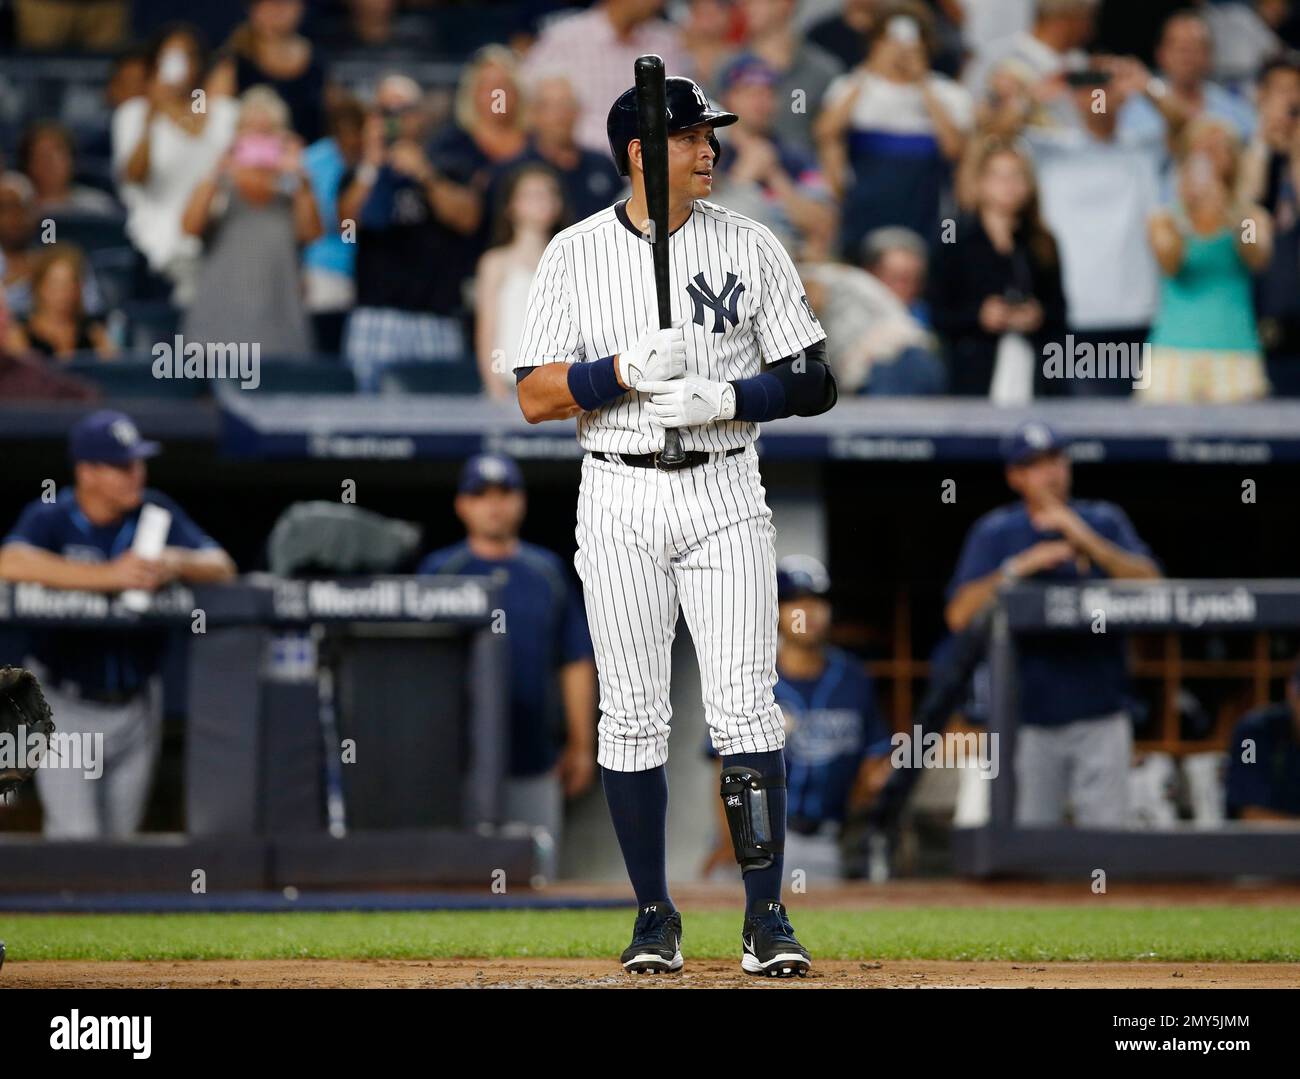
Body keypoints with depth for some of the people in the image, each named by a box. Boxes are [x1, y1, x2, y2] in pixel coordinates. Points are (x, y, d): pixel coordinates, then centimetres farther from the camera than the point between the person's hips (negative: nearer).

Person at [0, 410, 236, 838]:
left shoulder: (156, 512, -2)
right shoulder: (50, 518, -14)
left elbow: (221, 567, -9)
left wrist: (178, 563, -33)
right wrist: (109, 576, -40)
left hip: (135, 705, 4)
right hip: (67, 707, -4)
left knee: (119, 835, 14)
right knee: (76, 839, -10)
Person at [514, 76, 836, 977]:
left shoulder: (749, 248, 3)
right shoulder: (576, 254, 3)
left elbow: (814, 383, 2)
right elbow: (537, 398, -1)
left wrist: (723, 399, -14)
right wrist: (626, 370, -17)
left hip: (724, 496, 0)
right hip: (620, 503, 0)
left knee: (745, 707, -8)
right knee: (632, 714, 2)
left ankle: (766, 915, -7)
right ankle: (655, 915, 12)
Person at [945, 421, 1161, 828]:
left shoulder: (1104, 522, 9)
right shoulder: (995, 532, 6)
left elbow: (1149, 582, -5)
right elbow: (959, 615, -4)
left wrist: (1086, 540, -15)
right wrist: (1019, 567, -14)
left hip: (1100, 714, 0)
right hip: (1031, 714, 0)